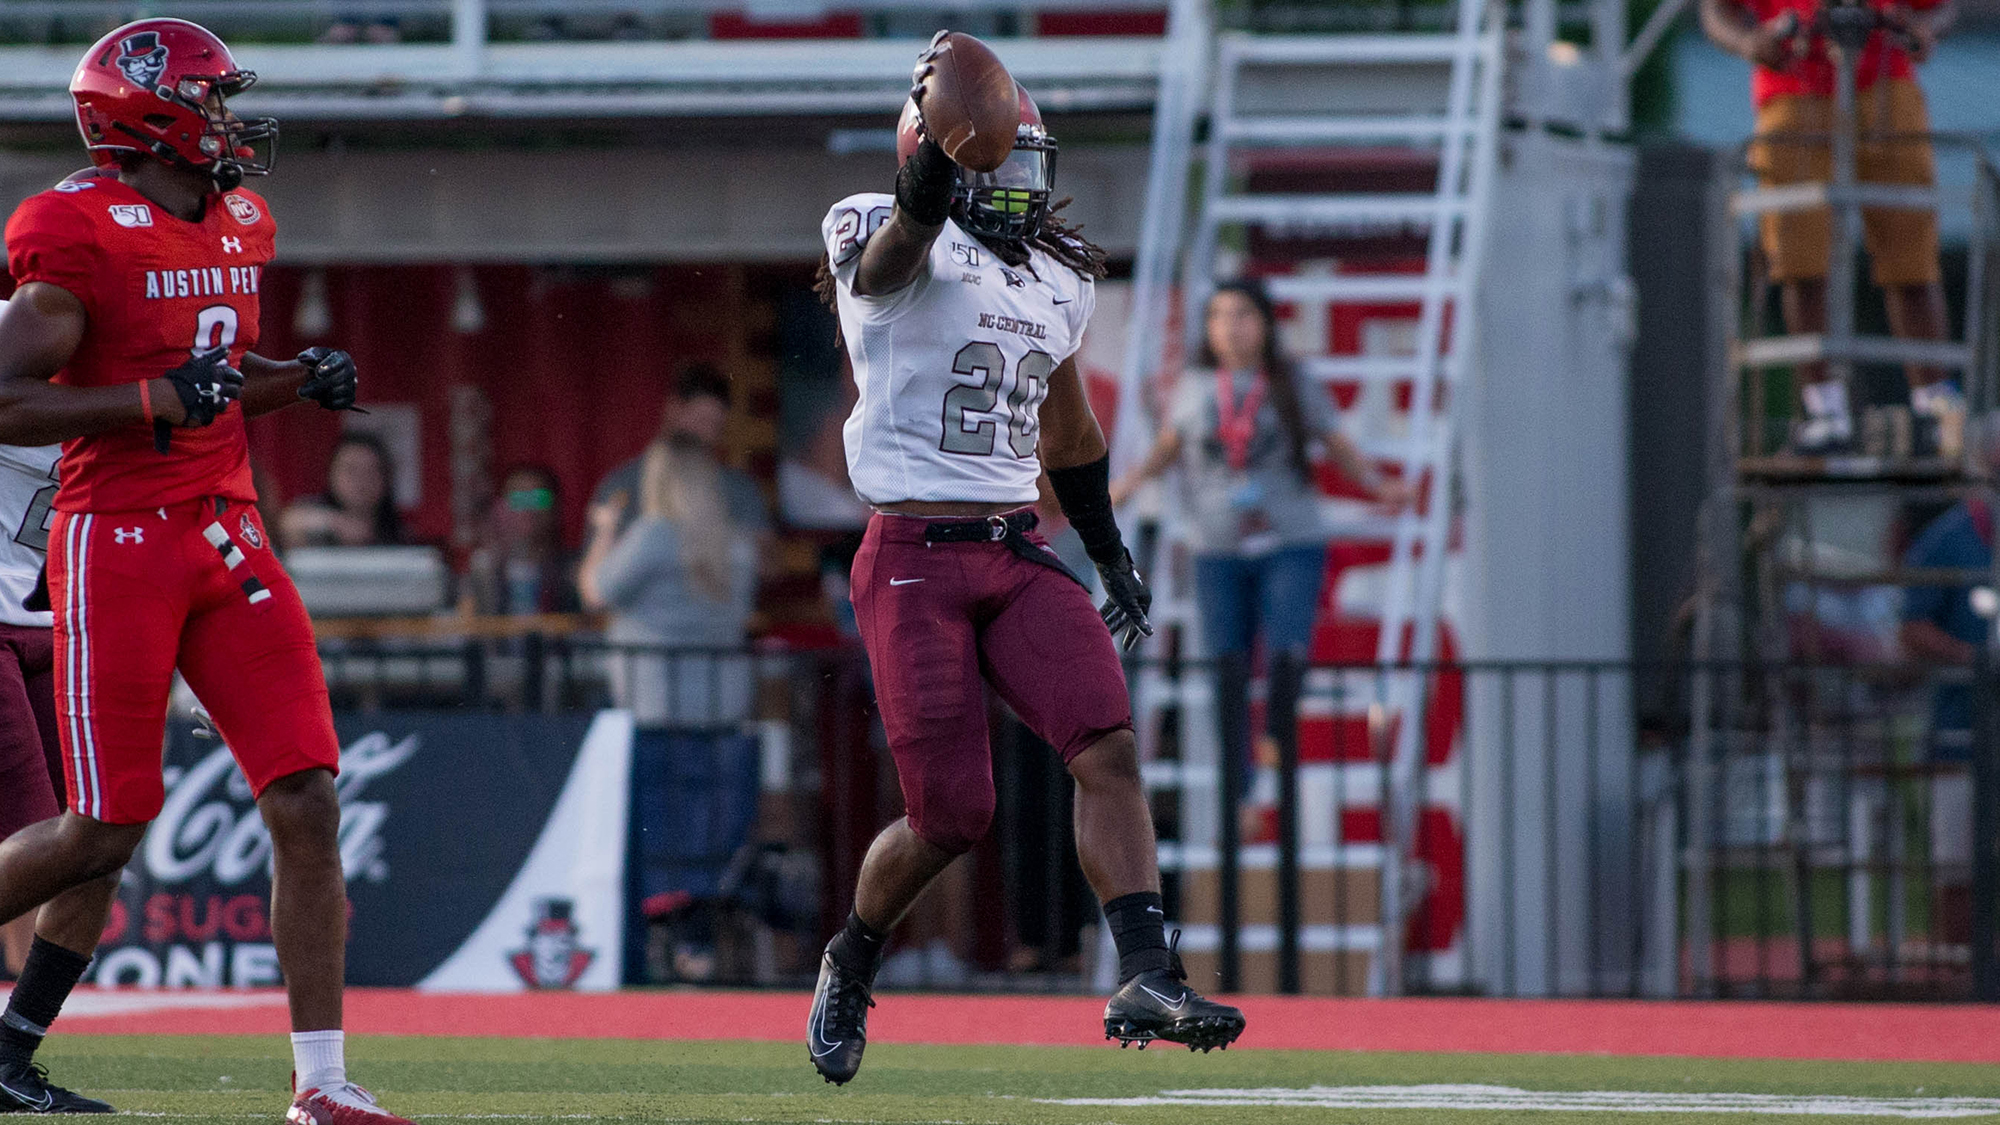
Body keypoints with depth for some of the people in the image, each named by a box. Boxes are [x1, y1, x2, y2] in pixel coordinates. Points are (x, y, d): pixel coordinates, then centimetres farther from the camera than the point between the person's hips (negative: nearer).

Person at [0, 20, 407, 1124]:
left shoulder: (236, 227, 13)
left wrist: (302, 378, 8)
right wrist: (158, 400, -21)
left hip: (227, 535, 7)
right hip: (117, 539, -7)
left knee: (306, 803, -3)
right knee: (106, 830, -7)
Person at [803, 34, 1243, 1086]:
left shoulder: (1058, 278, 17)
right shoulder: (888, 243, -6)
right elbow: (899, 243, -33)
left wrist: (1109, 551, 32)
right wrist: (935, 161, -53)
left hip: (1020, 557, 6)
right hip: (914, 560, -6)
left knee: (1108, 747, -16)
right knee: (952, 814, -6)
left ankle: (1146, 978, -20)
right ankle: (851, 960, 23)